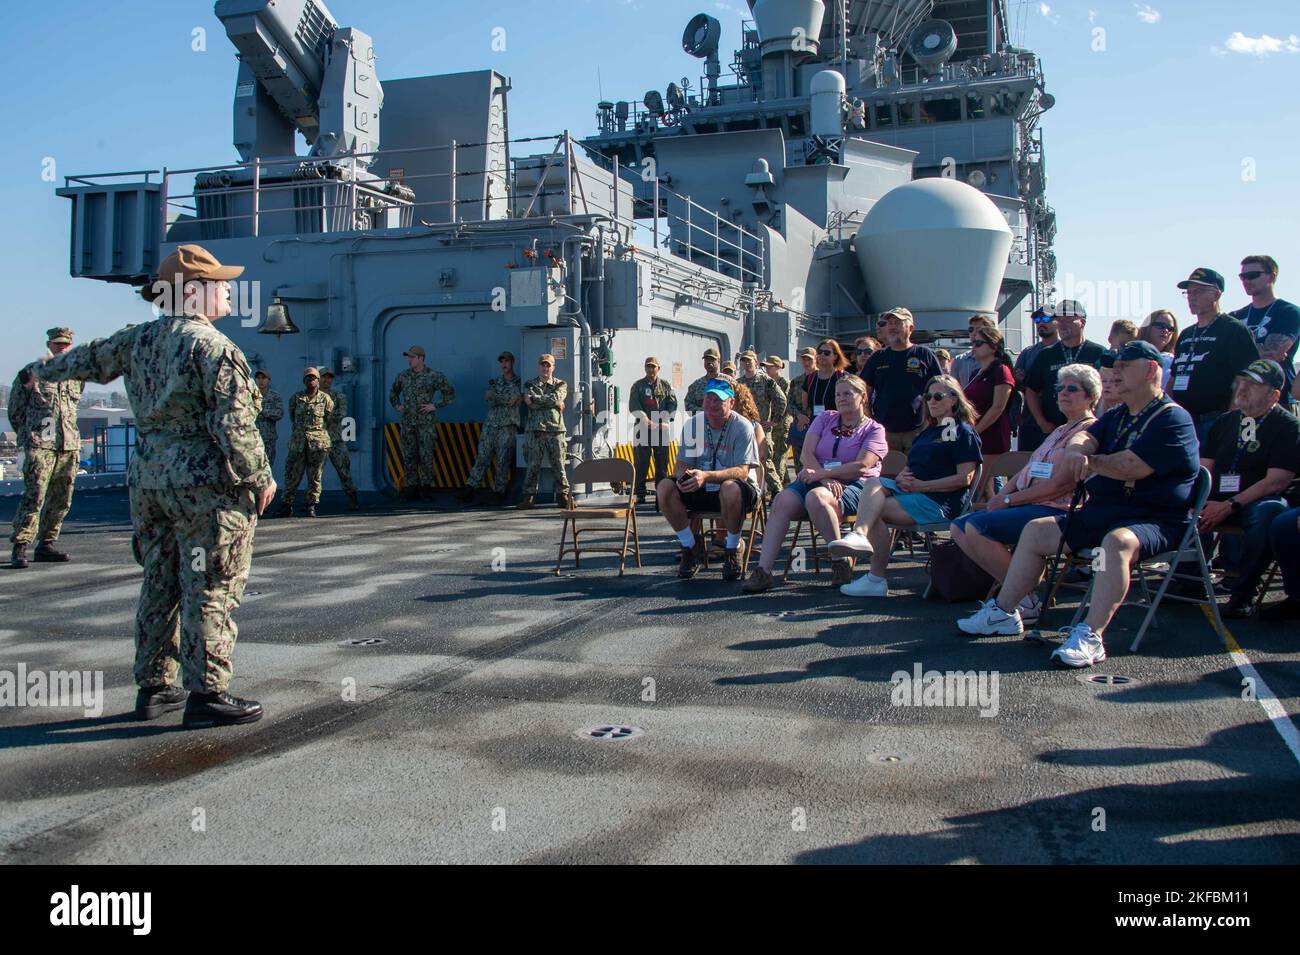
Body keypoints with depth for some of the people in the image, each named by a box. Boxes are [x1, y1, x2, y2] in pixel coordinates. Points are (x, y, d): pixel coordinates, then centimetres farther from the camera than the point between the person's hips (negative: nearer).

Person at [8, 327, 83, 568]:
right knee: (34, 497, -12)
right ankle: (19, 548, -9)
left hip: (69, 447, 5)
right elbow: (15, 411, 9)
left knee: (61, 501, 6)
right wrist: (29, 436, 7)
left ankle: (45, 545, 16)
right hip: (40, 447, -5)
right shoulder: (31, 372, 2)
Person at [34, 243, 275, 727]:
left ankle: (153, 687, 23)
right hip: (207, 485, -8)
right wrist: (260, 476, -7)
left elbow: (90, 358, 28)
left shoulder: (137, 340, 10)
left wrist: (52, 368, 49)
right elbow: (233, 425, -18)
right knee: (210, 590, -2)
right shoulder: (212, 346, -14)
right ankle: (206, 692, 1)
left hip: (148, 477, 8)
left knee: (159, 585, 15)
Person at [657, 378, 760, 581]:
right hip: (702, 494, 5)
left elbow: (742, 471, -22)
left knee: (731, 489, -39)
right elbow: (682, 463, 3)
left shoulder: (742, 427, -12)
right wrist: (682, 476, -24)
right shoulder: (693, 424, 2)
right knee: (665, 488, -20)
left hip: (738, 490, -4)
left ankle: (734, 547, -12)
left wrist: (706, 476, -38)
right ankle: (690, 545, -3)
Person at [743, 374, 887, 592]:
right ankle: (763, 571, -33)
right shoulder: (825, 420, 21)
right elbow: (807, 454, 5)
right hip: (818, 480, 4)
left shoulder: (874, 429, 9)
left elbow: (861, 466, -8)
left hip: (854, 486, -4)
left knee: (815, 497, -37)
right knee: (782, 500, -27)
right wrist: (827, 480, -13)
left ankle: (842, 562, -24)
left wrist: (820, 474, -18)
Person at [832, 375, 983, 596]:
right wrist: (901, 478, 2)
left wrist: (922, 485, -14)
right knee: (873, 483, -22)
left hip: (940, 501, -7)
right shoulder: (926, 432, 28)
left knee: (874, 511, -24)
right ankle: (860, 535, -39)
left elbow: (965, 478, -10)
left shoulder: (963, 432, 1)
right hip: (912, 491, 8)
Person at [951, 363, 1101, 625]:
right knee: (960, 527, 2)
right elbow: (1026, 471, 19)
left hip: (1056, 511, -10)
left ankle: (1027, 602, -18)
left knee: (977, 526, -26)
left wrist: (1008, 500, -12)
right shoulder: (1060, 431, 24)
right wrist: (1000, 497, 0)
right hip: (1027, 505, 10)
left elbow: (1060, 485, -18)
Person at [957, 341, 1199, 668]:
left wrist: (1092, 461, -7)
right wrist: (1076, 451, -23)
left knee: (1118, 541, -41)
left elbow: (1131, 468, -24)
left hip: (1154, 519, -9)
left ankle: (1090, 637, -43)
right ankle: (1004, 611, 11)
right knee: (1036, 530, 7)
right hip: (1102, 511, 9)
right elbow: (1086, 437, 2)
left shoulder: (1173, 419, -12)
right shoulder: (1117, 416, 18)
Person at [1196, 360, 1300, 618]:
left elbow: (1276, 481, -12)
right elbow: (1204, 469, 10)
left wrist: (1229, 506, -18)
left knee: (1267, 512, -40)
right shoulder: (1227, 421, 16)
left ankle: (1243, 592, -26)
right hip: (1218, 502, 5)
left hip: (1260, 500, -5)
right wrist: (1200, 504, -10)